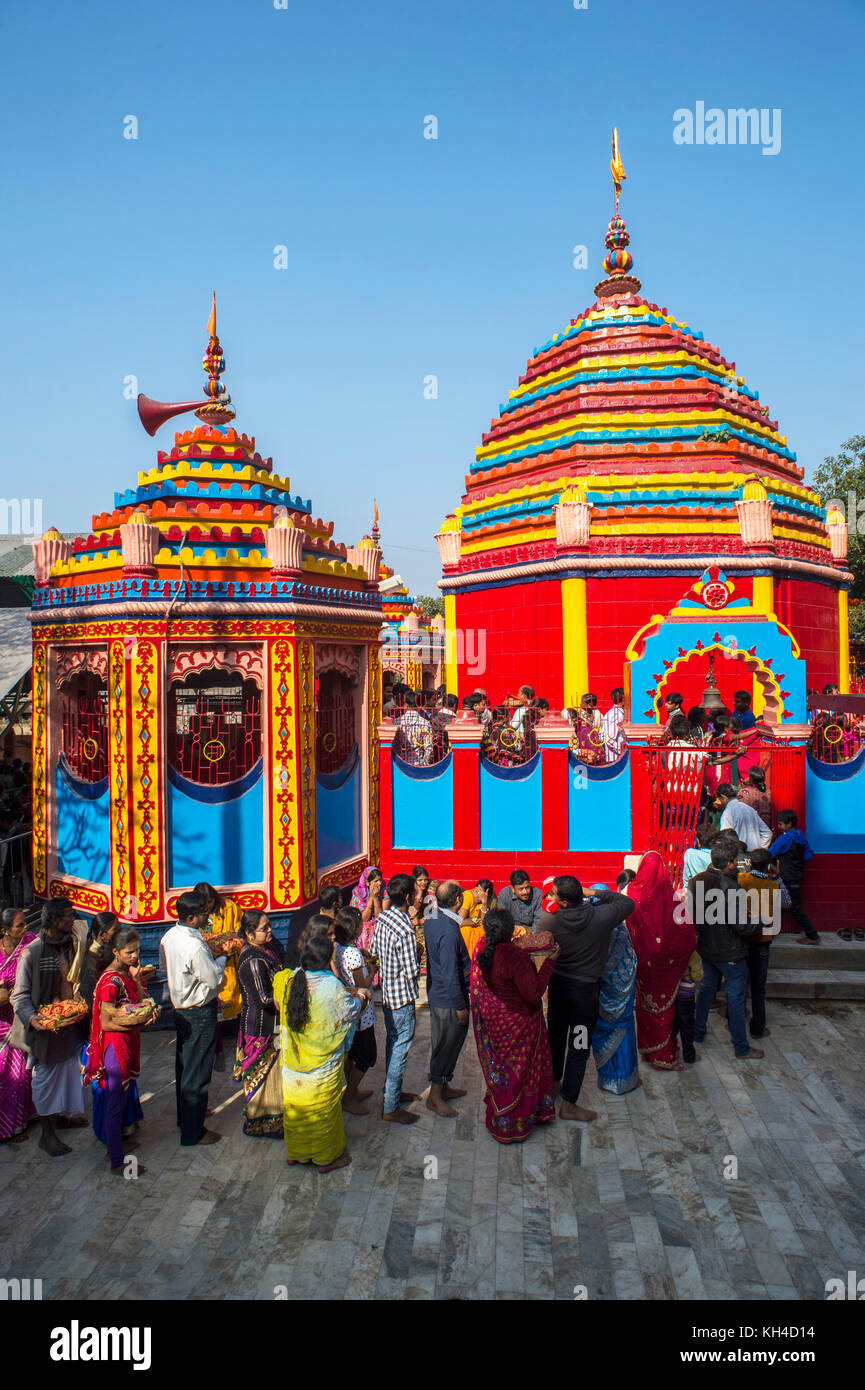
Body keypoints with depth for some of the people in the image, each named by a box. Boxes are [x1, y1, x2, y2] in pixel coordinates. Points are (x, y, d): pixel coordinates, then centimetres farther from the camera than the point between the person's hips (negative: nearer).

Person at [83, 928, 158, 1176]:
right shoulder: (112, 981, -22)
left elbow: (140, 1003, 4)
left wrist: (136, 979, -8)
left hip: (128, 1043, 9)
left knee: (118, 1098, 21)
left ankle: (114, 1144, 36)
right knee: (116, 1100, 0)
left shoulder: (127, 974, 5)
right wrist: (139, 1022, -21)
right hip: (115, 1043, -9)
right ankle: (117, 1163, 8)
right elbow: (106, 1023, -20)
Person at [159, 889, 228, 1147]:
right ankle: (192, 1133, 17)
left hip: (179, 1007, 9)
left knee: (183, 1065, 24)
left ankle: (185, 1114, 44)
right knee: (197, 1071, 4)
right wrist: (221, 958, -6)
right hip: (200, 1013, -9)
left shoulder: (169, 937, -3)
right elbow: (214, 980, -24)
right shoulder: (194, 946, -31)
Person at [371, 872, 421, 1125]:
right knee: (400, 1049, 3)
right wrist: (420, 964, -4)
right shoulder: (405, 931, -28)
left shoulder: (382, 919, -2)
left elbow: (374, 952, 10)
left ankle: (393, 1091, 39)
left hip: (386, 993, 9)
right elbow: (412, 972, -23)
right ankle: (390, 1108, 12)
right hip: (402, 997, -9)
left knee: (392, 1043, 23)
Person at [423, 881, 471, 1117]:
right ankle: (435, 1096, 15)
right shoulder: (449, 932, -28)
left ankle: (443, 1087, 35)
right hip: (449, 1000, -9)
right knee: (447, 1045, 4)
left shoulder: (431, 921, 2)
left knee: (442, 1044, 21)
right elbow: (450, 974, -25)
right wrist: (460, 1007, -17)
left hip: (435, 993, 9)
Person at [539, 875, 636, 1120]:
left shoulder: (548, 921, -18)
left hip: (557, 985, 2)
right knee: (578, 1047, 7)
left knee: (556, 1036, 23)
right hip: (586, 990, -2)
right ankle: (568, 1104, 13)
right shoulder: (601, 917, -19)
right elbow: (627, 902, 0)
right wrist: (596, 893, 3)